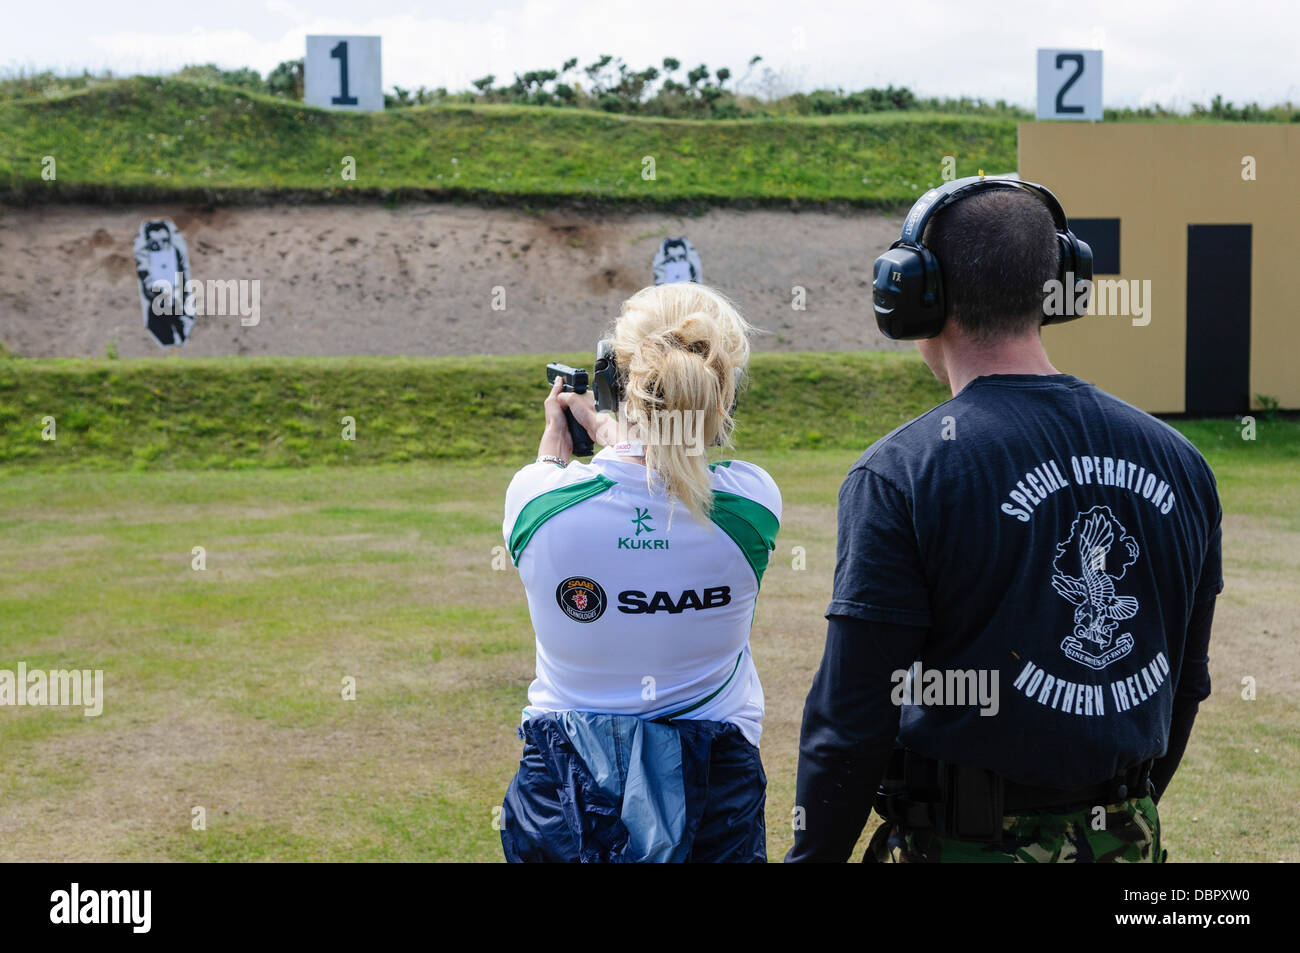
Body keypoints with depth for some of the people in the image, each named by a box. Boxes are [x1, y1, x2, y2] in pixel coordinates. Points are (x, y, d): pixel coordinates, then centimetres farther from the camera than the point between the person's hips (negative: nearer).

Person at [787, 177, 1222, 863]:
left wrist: (814, 852, -2)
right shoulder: (1178, 460, 1)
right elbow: (1186, 684, 11)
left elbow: (853, 716, -15)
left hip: (963, 841, -5)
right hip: (1128, 842, 5)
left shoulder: (900, 474, -16)